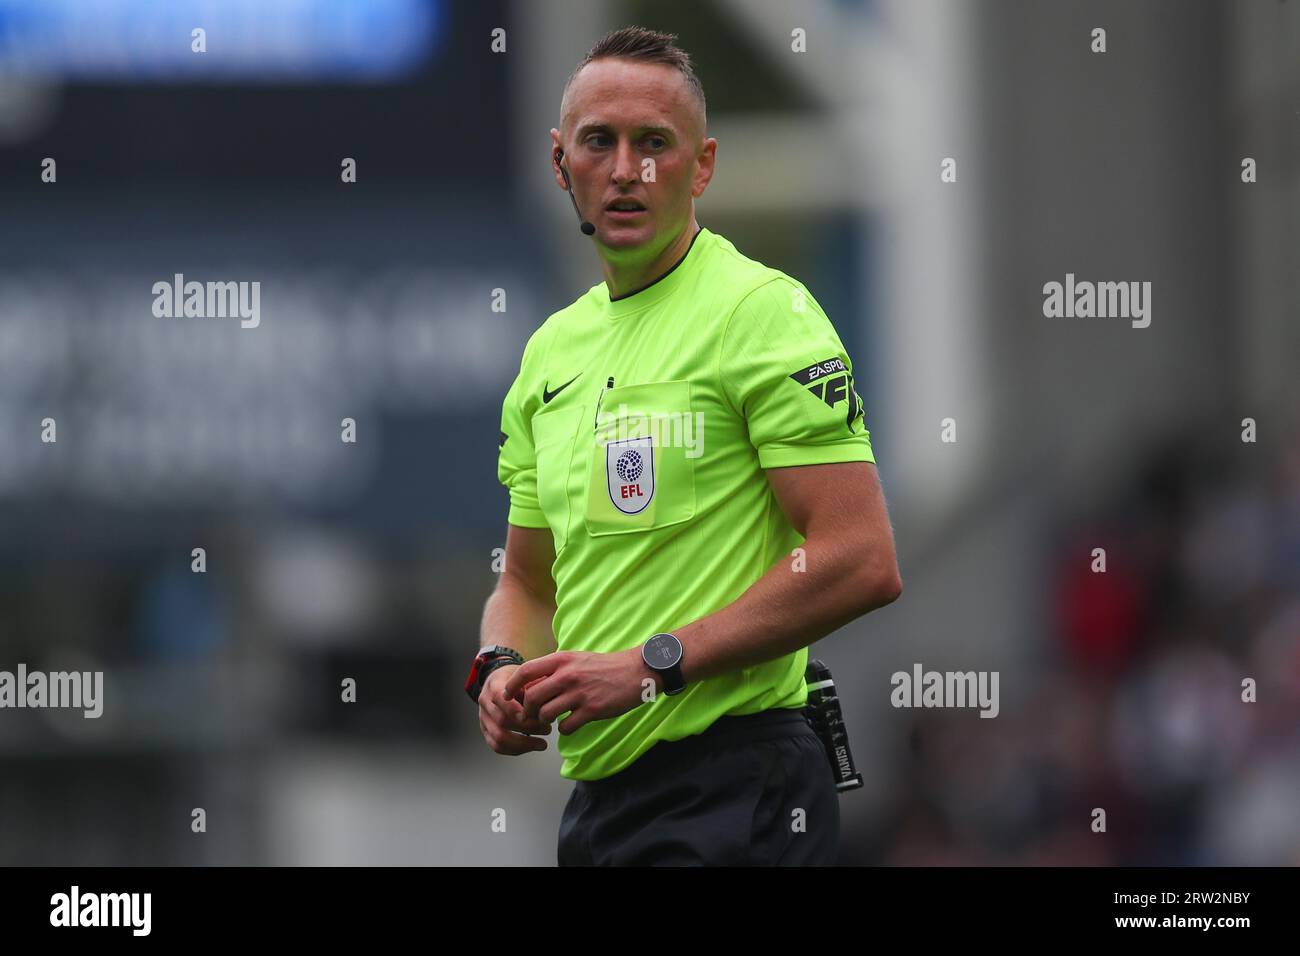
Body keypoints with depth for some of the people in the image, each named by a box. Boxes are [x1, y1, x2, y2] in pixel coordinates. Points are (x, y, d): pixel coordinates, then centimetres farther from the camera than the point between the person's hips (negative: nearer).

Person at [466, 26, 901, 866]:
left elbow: (862, 564, -16)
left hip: (734, 803, -7)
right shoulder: (552, 351, 15)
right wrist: (502, 669, 0)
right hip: (596, 791, 7)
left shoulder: (763, 313, -8)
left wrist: (651, 665, -17)